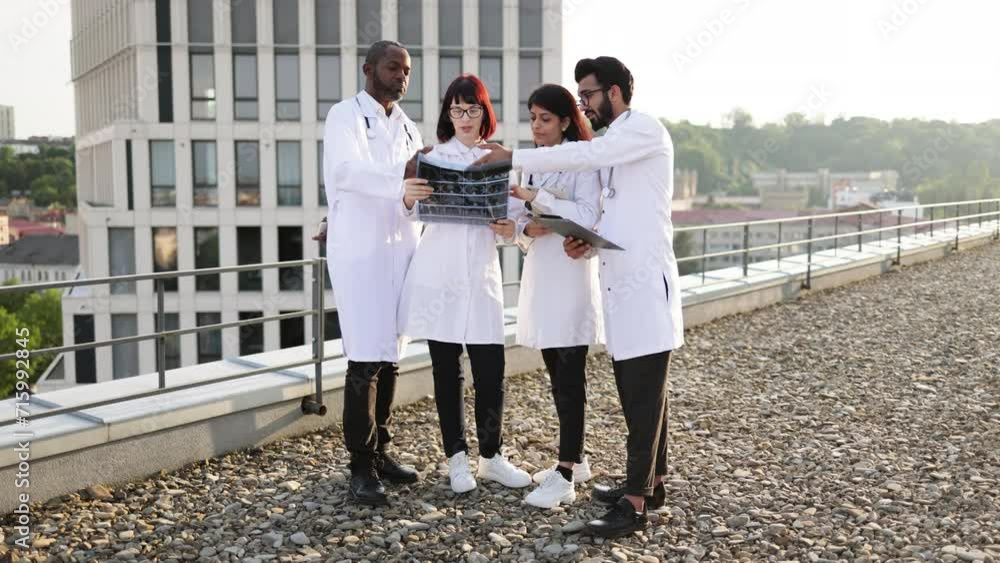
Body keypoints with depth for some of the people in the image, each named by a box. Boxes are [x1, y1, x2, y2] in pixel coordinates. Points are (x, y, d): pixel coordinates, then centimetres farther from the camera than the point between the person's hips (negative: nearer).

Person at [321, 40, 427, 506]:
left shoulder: (407, 127, 19)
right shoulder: (345, 115, -2)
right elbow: (346, 170, -21)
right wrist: (403, 174, -35)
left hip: (400, 249, 7)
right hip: (359, 251, -7)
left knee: (390, 357, 10)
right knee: (365, 360, -8)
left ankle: (379, 452, 20)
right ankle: (362, 468, -2)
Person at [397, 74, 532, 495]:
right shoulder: (434, 157, 5)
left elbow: (507, 225, 11)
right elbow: (415, 215, -3)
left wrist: (509, 230, -12)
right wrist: (408, 198, -25)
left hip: (481, 276, 1)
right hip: (438, 274, -1)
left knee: (490, 371, 0)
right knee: (447, 370, 5)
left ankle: (491, 457, 16)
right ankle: (457, 458, 16)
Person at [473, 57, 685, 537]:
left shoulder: (646, 129, -8)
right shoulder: (612, 143, 20)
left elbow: (584, 155, -22)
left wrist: (513, 157, -19)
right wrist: (587, 242, 2)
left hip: (646, 282, -9)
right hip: (620, 282, 9)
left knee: (644, 397, -6)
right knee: (637, 392, 14)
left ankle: (635, 503, -3)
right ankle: (650, 482, 24)